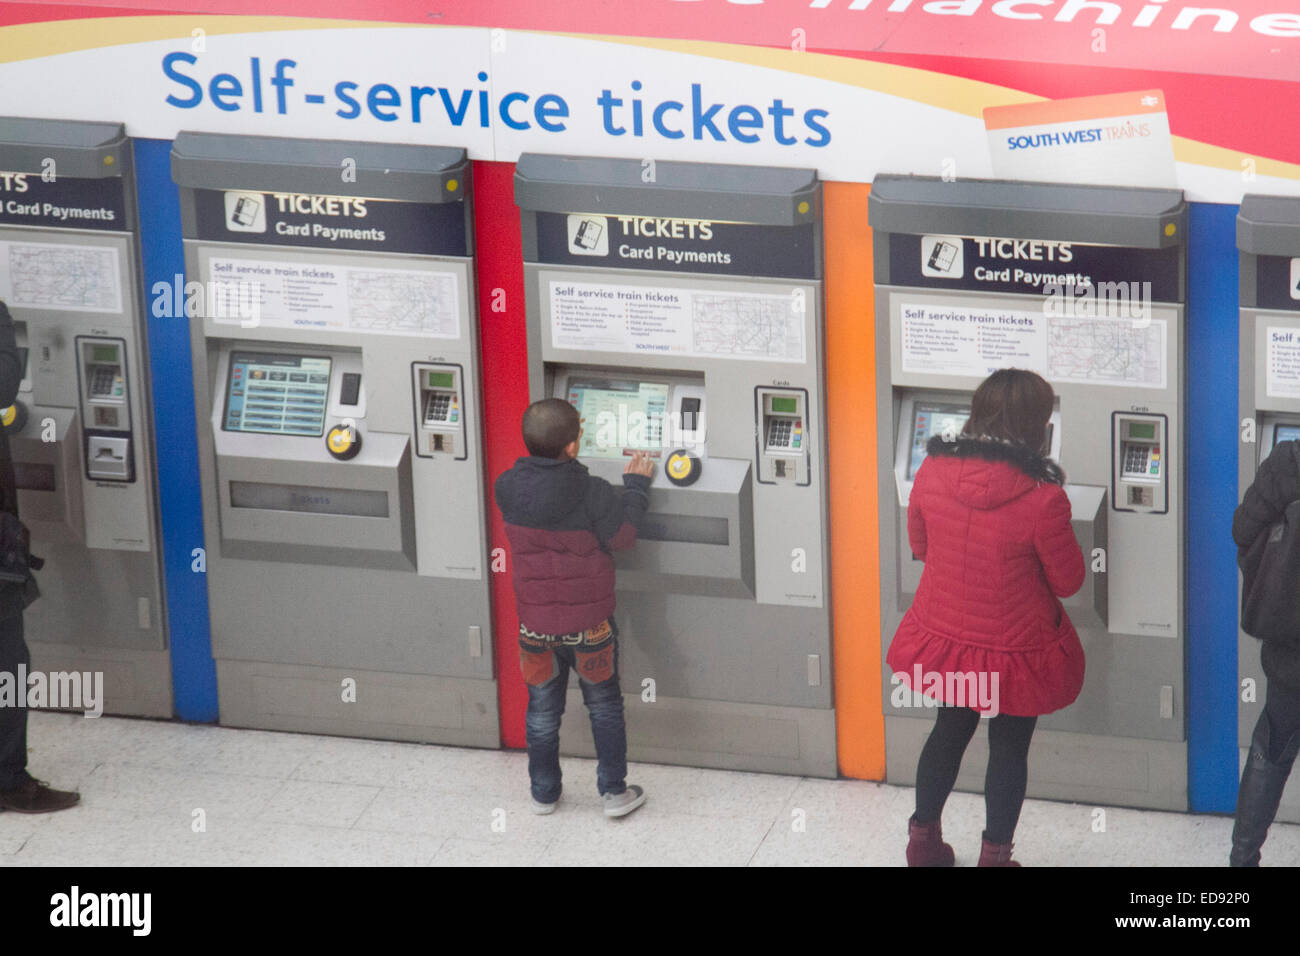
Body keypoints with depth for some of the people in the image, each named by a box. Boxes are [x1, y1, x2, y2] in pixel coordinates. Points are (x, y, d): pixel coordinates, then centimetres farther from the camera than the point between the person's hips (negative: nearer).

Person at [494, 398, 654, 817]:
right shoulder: (593, 493, -22)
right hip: (588, 623, -3)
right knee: (604, 705, 17)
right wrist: (636, 485, -1)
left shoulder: (508, 489, -10)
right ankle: (614, 791, 21)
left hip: (534, 622, 3)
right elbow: (621, 536, -11)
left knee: (542, 709, 19)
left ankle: (543, 793, 29)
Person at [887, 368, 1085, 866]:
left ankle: (923, 836, 40)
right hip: (1015, 650, -4)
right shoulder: (1042, 498, -27)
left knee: (950, 730, 26)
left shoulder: (931, 472, -14)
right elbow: (1068, 581, -13)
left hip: (943, 635, 4)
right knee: (1010, 746, 17)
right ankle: (994, 854, 28)